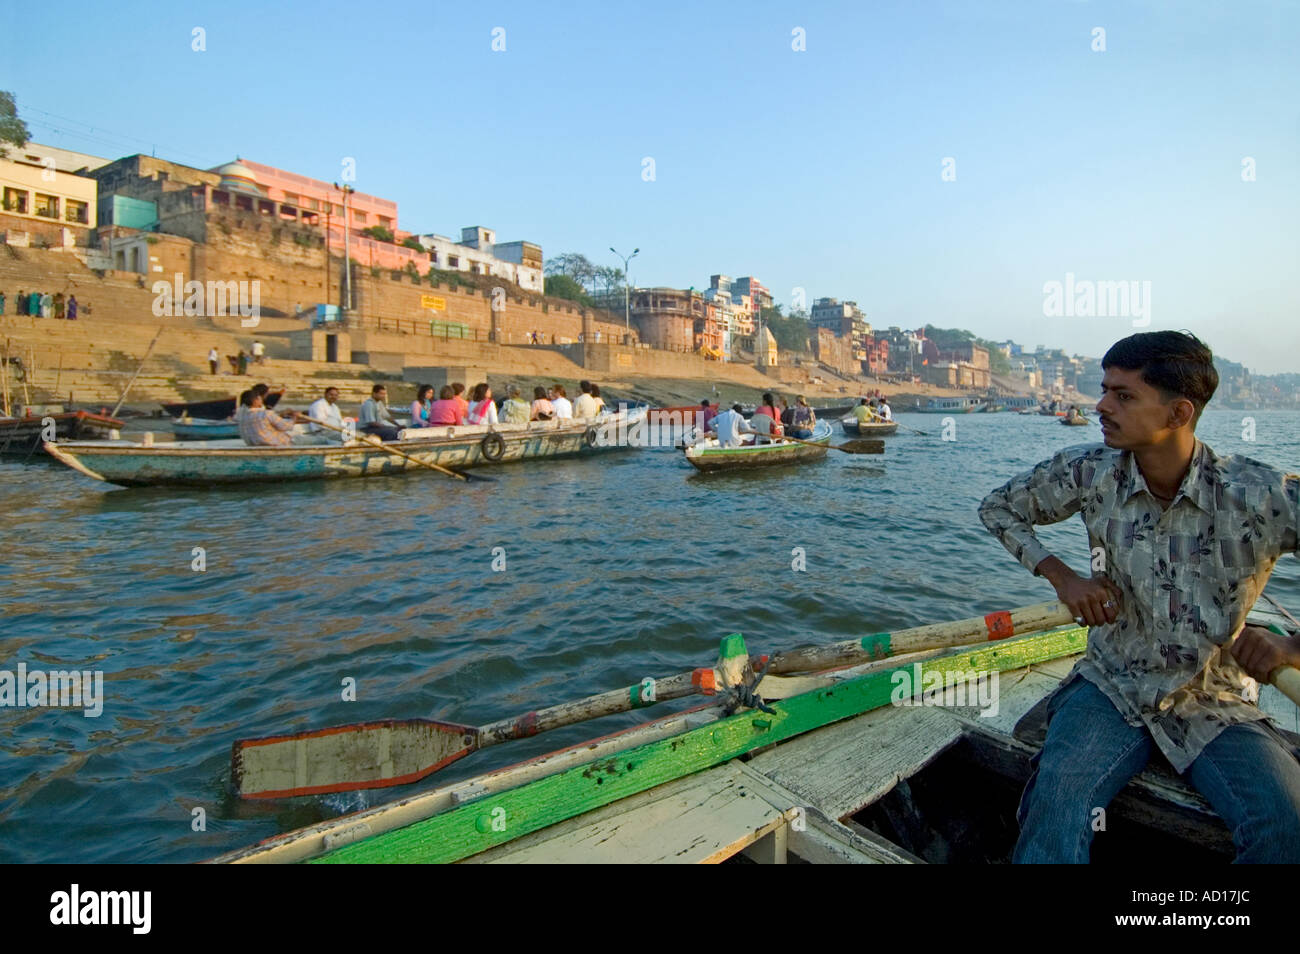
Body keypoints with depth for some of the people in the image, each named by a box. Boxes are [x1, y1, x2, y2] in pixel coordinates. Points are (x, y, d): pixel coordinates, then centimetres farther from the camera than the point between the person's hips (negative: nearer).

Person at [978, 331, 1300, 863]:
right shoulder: (1088, 472, -8)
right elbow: (999, 507, 7)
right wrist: (1061, 577, -5)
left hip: (1216, 703, 0)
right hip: (1112, 687, 0)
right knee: (1057, 796, -28)